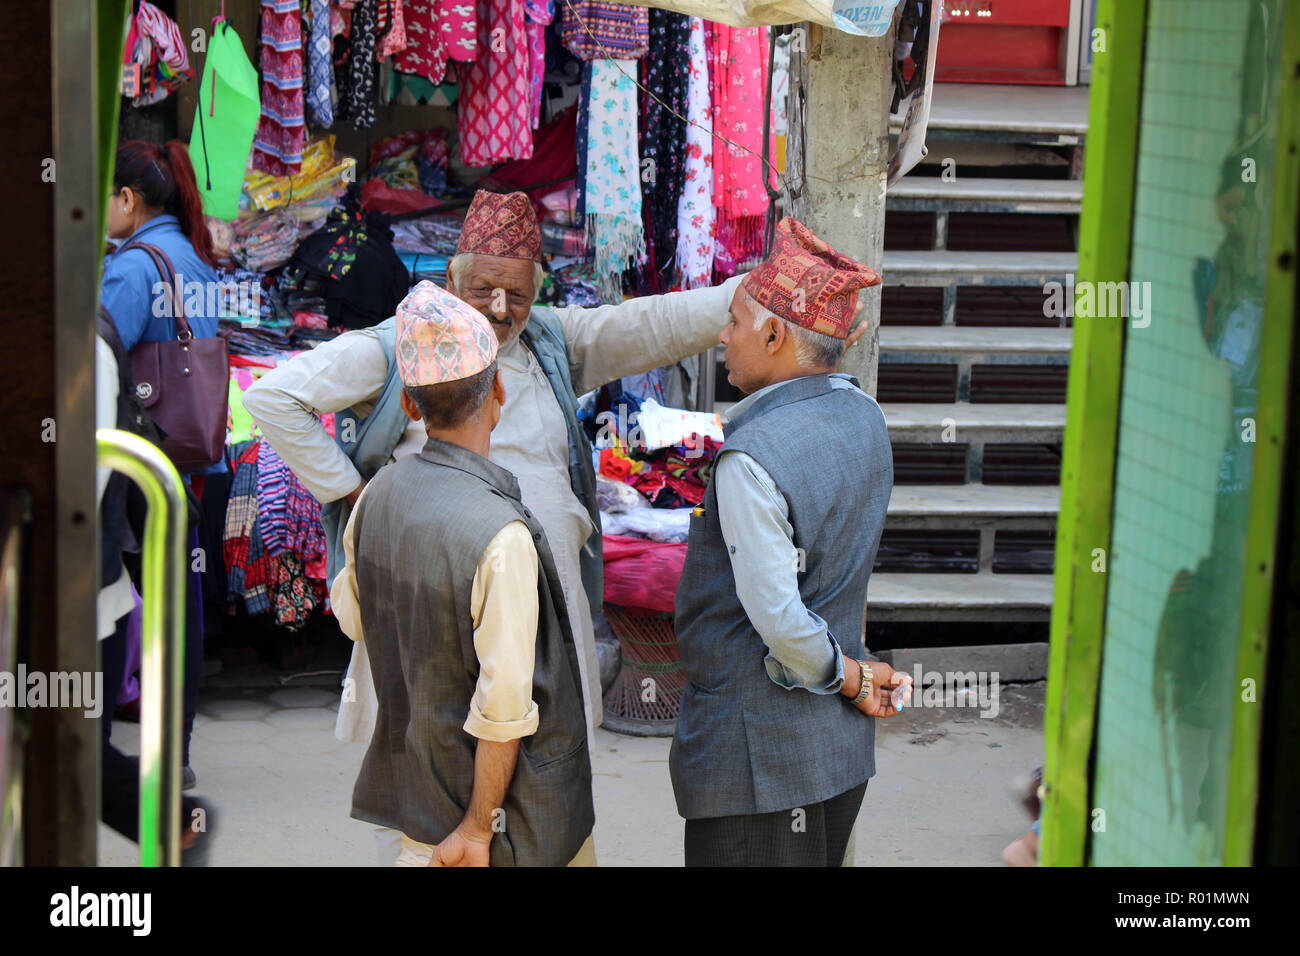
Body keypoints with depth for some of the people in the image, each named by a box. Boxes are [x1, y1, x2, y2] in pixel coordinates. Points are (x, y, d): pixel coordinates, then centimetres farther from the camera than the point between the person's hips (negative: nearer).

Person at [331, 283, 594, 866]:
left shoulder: (378, 495, -4)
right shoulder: (500, 535, -26)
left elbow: (352, 616, 13)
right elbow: (505, 703, -24)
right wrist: (478, 829, -16)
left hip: (410, 777, 7)